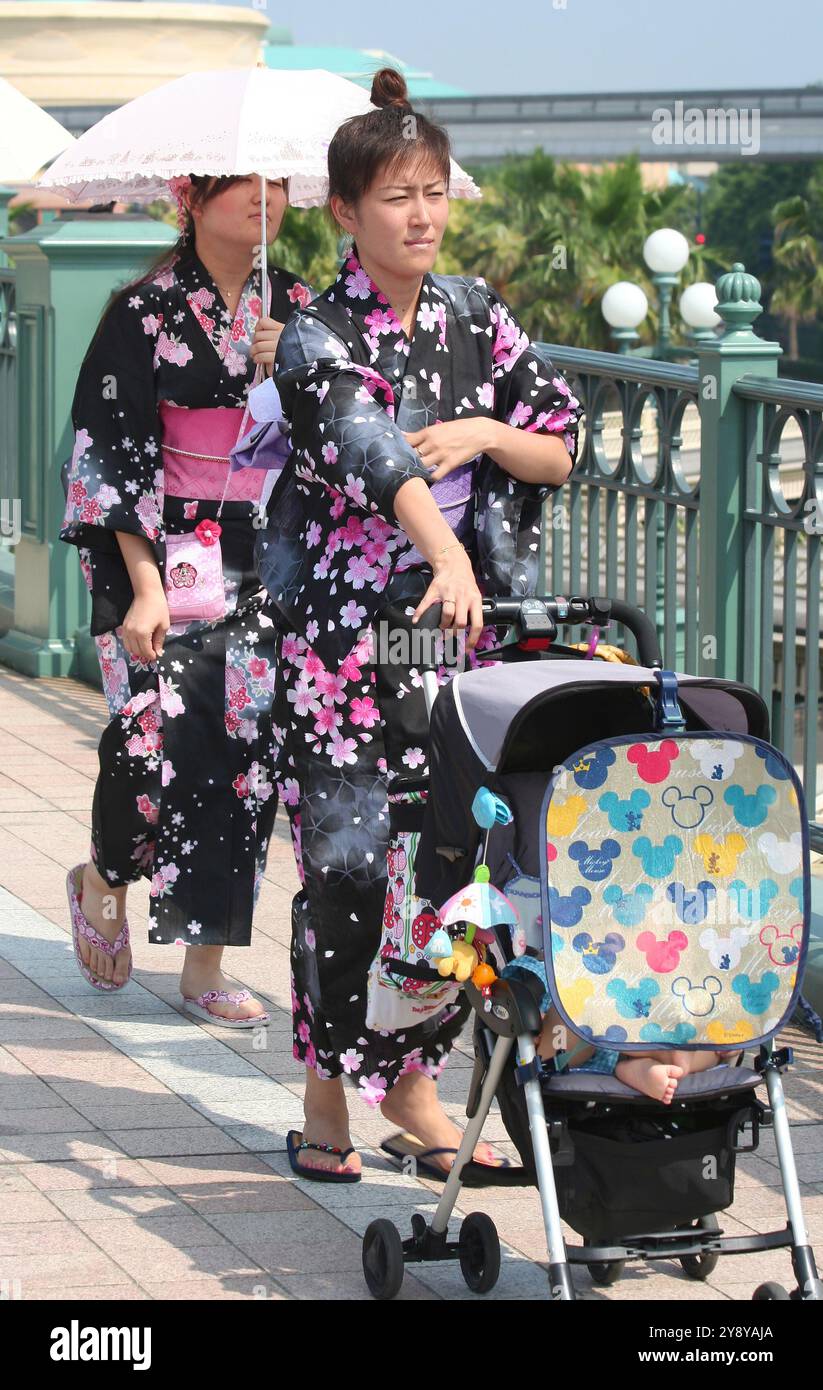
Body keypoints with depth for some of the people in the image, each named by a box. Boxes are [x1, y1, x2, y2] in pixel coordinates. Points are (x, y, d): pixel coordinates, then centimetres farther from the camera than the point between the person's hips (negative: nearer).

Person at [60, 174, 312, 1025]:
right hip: (165, 554, -4)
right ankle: (102, 880, 19)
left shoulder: (296, 309, 8)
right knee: (157, 734, -14)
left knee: (247, 747, -1)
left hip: (266, 558, 4)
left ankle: (206, 963, 8)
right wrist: (146, 591, -14)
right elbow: (117, 457, -7)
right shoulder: (147, 313, -4)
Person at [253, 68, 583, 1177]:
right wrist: (445, 552, -44)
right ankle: (327, 1096, 6)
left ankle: (413, 1079, 19)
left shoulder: (476, 316, 9)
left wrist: (486, 435, -10)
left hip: (466, 627, 5)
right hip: (344, 624, -4)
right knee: (347, 858, -7)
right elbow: (367, 445, -27)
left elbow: (562, 452, 11)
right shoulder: (319, 337, -8)